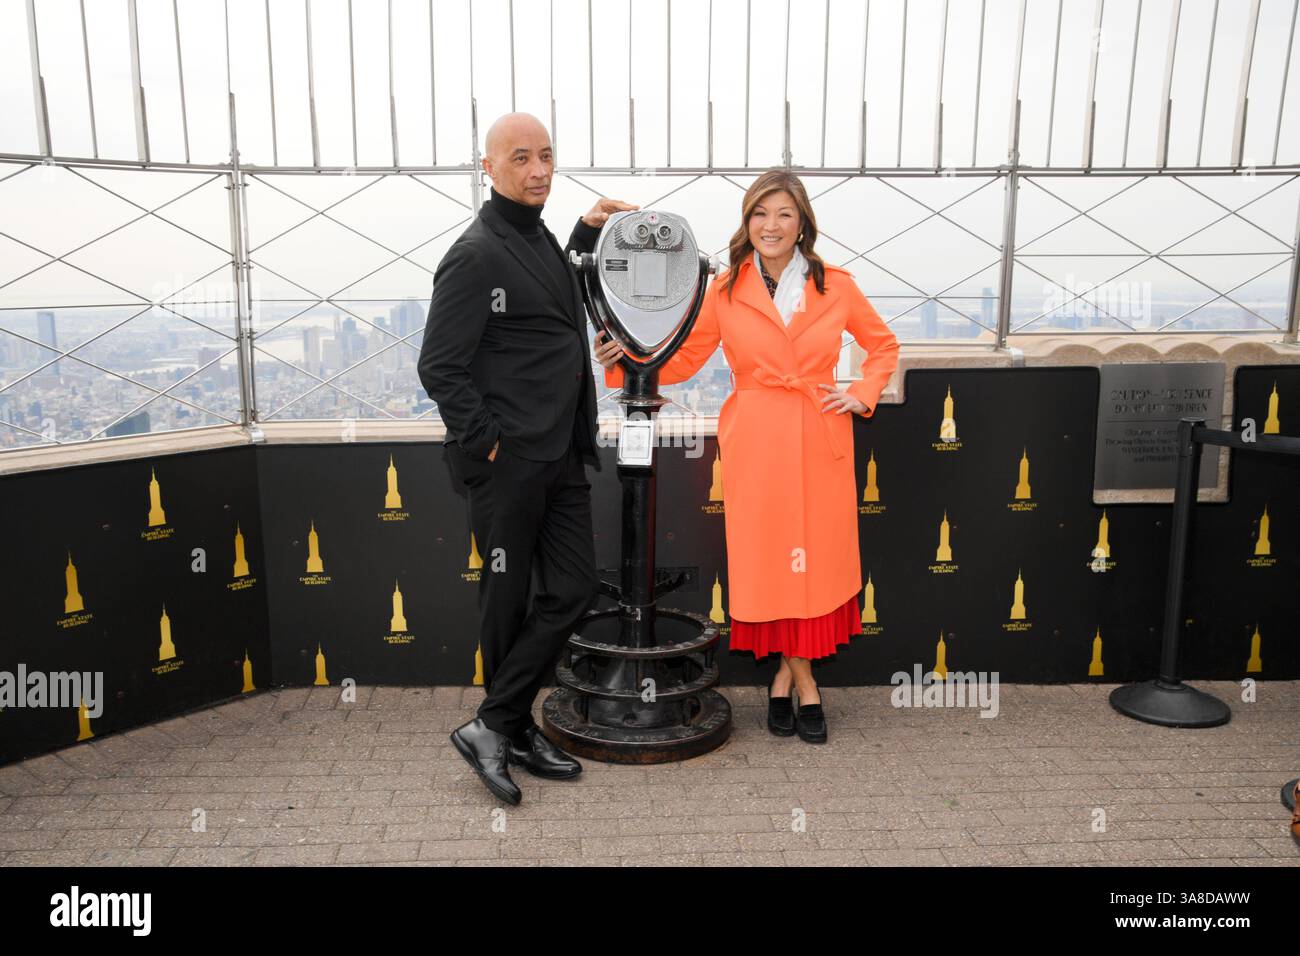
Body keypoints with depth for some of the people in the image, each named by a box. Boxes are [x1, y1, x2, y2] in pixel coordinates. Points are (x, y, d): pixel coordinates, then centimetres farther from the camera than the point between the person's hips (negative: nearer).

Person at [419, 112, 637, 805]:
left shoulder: (539, 239, 16)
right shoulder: (476, 254, -11)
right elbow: (439, 366, -15)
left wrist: (585, 234, 27)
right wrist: (484, 441, -15)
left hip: (561, 458, 9)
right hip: (508, 464, -8)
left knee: (573, 589, 7)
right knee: (508, 601, 3)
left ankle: (502, 728, 17)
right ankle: (505, 729, 20)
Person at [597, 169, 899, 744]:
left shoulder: (837, 286, 3)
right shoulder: (724, 292, 2)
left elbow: (883, 346, 16)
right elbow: (682, 360, 4)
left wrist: (861, 395, 2)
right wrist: (622, 360, -11)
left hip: (819, 443, 1)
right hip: (755, 445, -1)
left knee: (817, 560, 5)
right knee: (767, 559, 4)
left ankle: (787, 677, 24)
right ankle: (803, 682, 23)